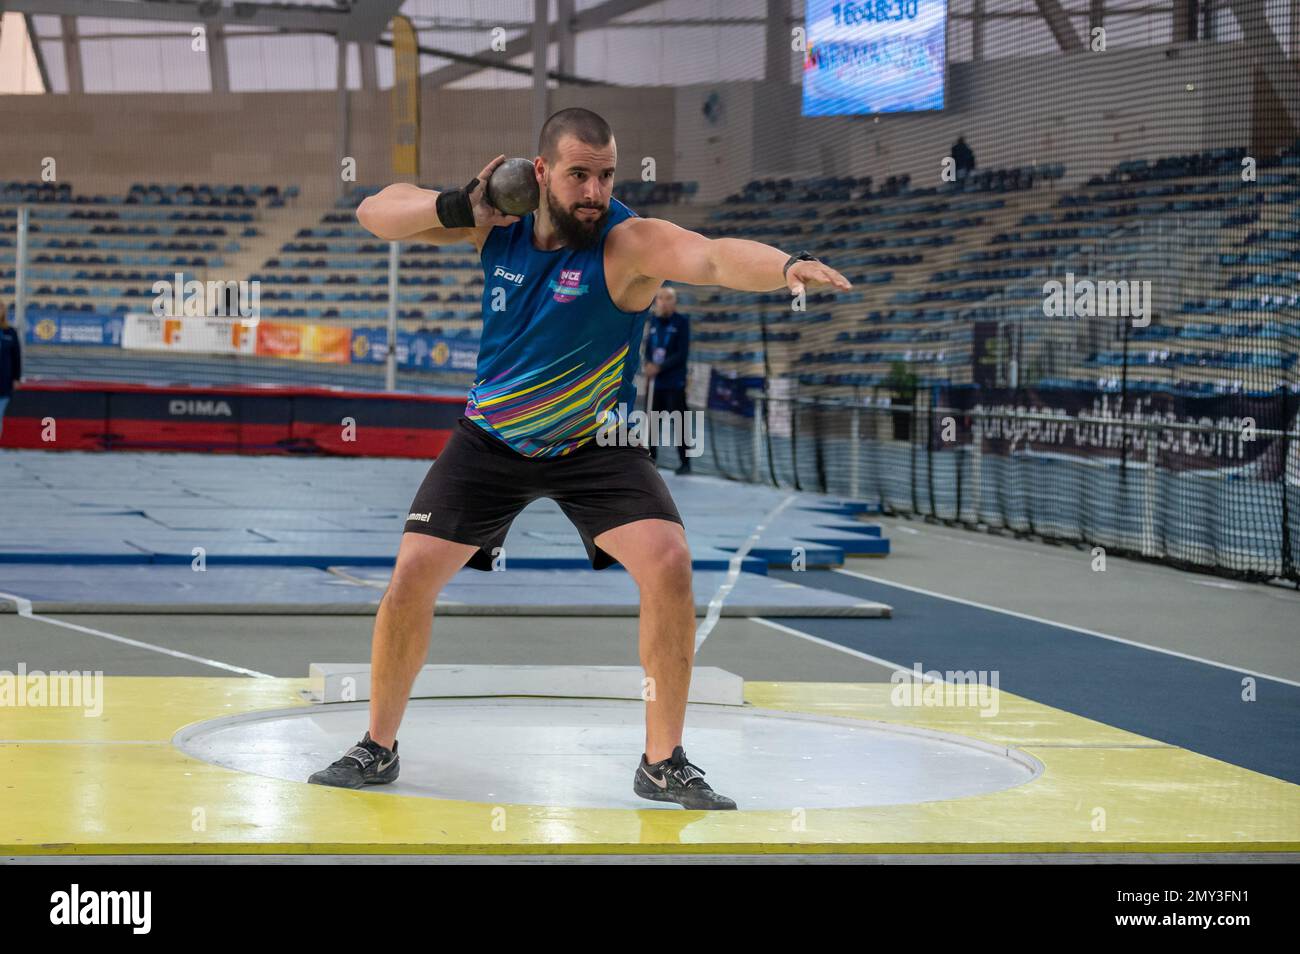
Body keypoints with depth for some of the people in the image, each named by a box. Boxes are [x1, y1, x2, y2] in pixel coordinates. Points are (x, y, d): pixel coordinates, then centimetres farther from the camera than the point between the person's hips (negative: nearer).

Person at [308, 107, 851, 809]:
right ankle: (377, 748, 18)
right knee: (412, 575, -4)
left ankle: (662, 764, -7)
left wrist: (786, 266, -66)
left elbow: (717, 257, -45)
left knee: (669, 565, -21)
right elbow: (373, 213, -8)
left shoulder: (629, 242, -25)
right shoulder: (499, 220, -12)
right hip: (491, 440, 3)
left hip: (595, 443, -3)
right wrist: (455, 207, -27)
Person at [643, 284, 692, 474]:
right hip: (655, 381, 5)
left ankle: (684, 462, -1)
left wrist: (659, 367, -15)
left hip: (675, 382, -5)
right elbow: (648, 347, 13)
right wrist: (649, 364, -8)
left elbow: (683, 353, -10)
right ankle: (651, 457, 18)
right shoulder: (654, 321, 9)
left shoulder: (681, 321, -5)